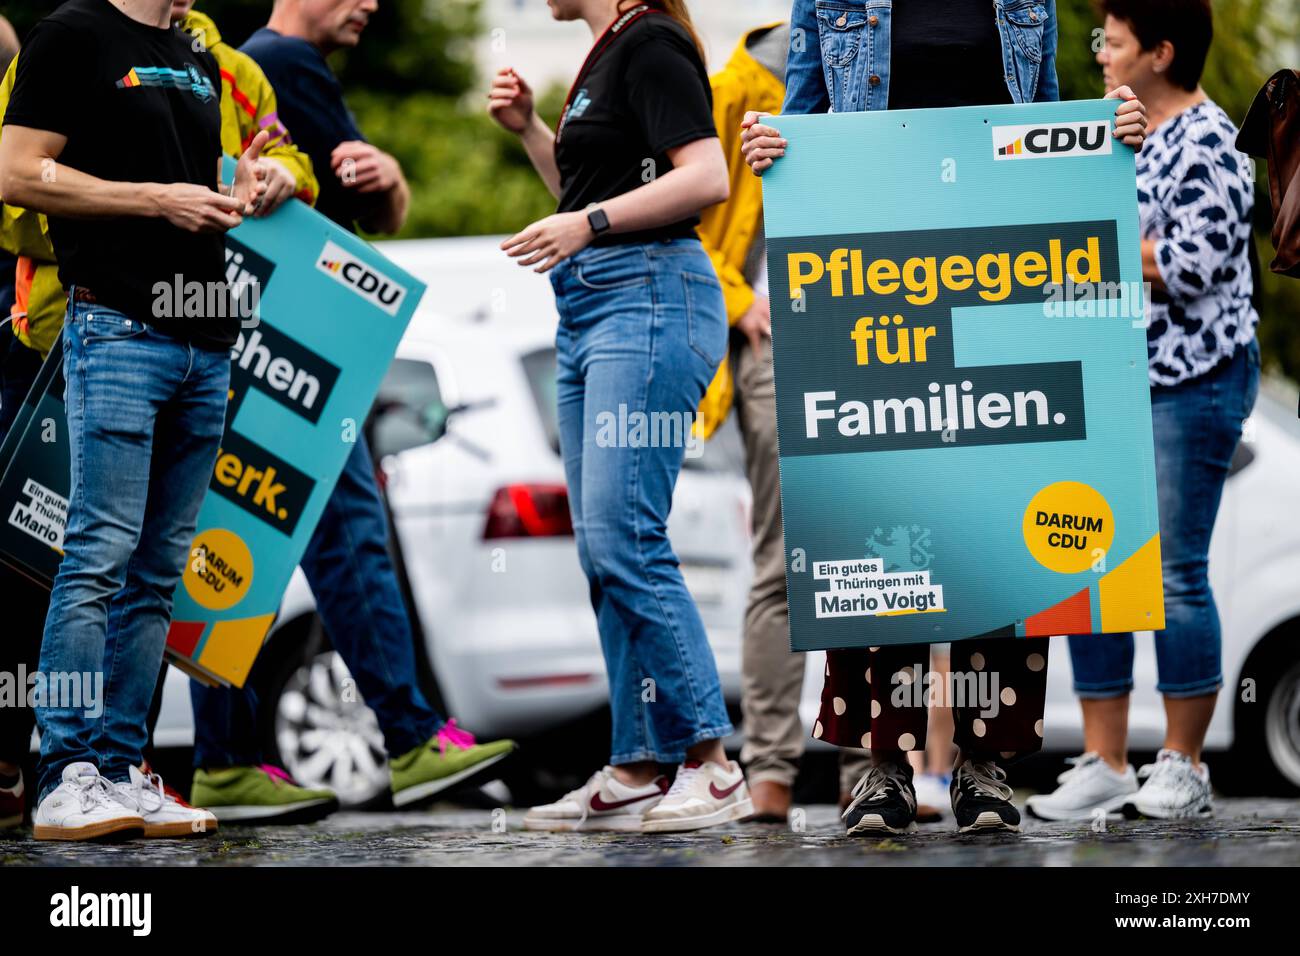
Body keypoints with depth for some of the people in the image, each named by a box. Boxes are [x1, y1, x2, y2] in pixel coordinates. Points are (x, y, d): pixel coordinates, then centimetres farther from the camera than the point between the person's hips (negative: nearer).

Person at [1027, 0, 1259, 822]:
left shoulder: (1205, 141, -11)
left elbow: (1197, 262, -20)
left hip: (1193, 380, -9)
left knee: (1175, 571, -4)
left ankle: (1183, 767, 7)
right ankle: (1105, 765, 10)